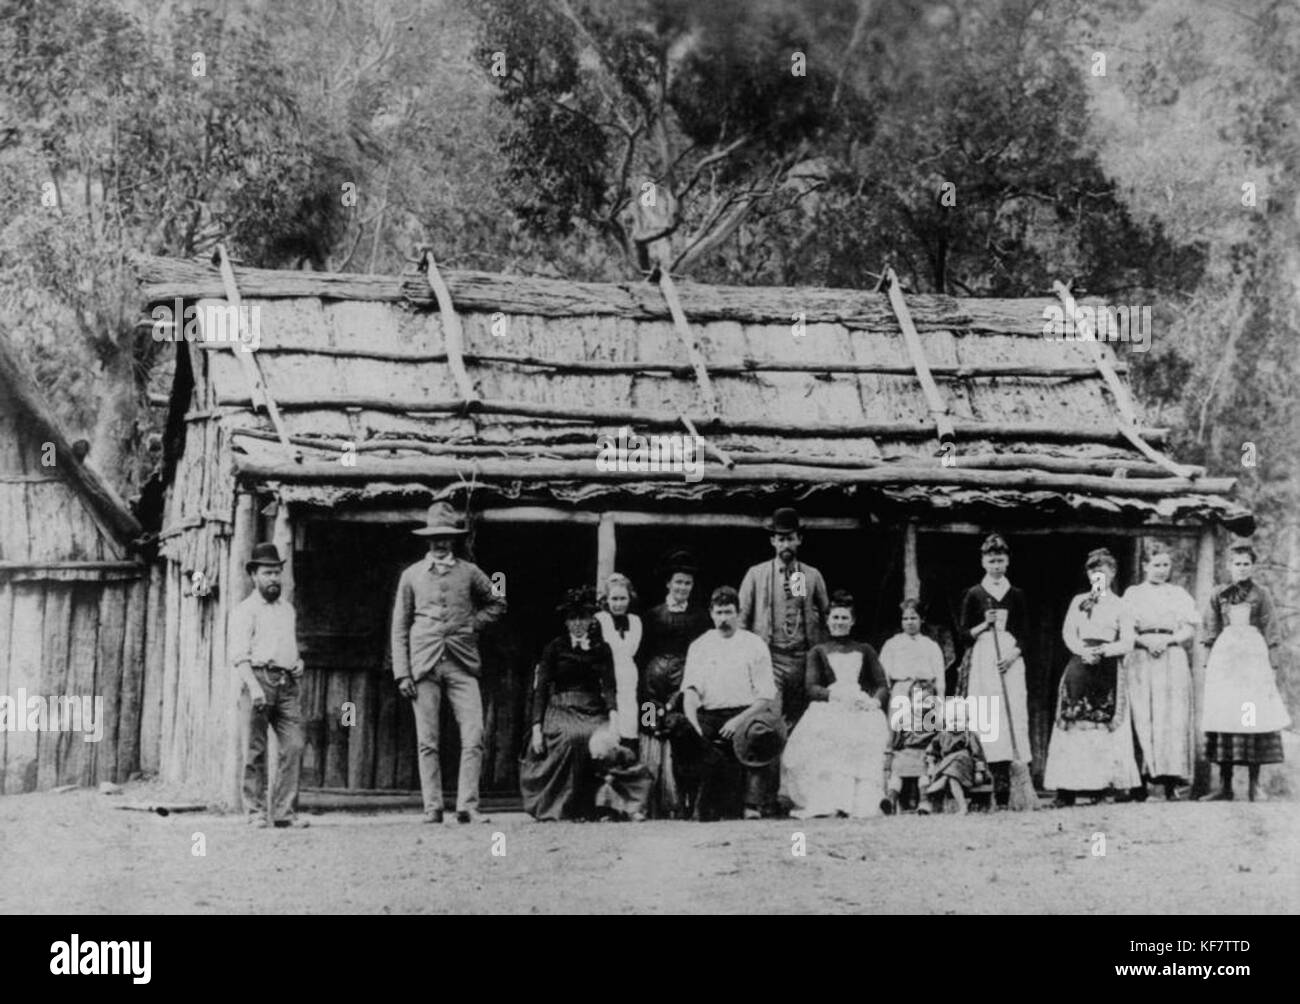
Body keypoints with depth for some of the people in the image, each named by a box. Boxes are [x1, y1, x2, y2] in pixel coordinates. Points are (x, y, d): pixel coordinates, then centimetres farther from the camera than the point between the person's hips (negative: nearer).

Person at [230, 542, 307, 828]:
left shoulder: (288, 609, 22)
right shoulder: (245, 611, 2)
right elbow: (239, 655, -8)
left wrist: (298, 663, 12)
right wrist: (254, 687, -20)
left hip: (288, 684, 5)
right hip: (260, 678, -5)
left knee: (294, 746, -6)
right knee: (256, 749, -3)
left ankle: (284, 812, -5)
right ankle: (256, 811, 3)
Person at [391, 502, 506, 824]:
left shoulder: (469, 572, 10)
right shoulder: (412, 576, 9)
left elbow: (496, 604, 25)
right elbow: (399, 628, 9)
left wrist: (473, 624, 8)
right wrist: (402, 673, 0)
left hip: (462, 664, 0)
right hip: (424, 664, 0)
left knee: (474, 737, -10)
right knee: (427, 742, -1)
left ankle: (467, 806, -6)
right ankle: (432, 808, 3)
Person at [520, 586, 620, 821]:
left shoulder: (602, 649, 13)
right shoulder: (554, 648, 9)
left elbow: (609, 687, 2)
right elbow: (540, 689, 5)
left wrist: (614, 716, -16)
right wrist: (536, 728, -6)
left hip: (593, 713, 2)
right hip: (560, 711, -2)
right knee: (569, 737, -32)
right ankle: (556, 808, -22)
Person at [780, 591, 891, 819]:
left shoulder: (865, 651, 26)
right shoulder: (818, 652, 23)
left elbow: (882, 685, 16)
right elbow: (811, 687, 8)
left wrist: (875, 700, -7)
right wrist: (833, 694, -12)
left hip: (862, 710, 1)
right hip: (829, 709, -1)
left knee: (872, 736, -34)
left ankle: (864, 804, -41)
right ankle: (828, 804, -44)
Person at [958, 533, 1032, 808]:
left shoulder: (1016, 595, 11)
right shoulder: (973, 595, 7)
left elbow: (1025, 634, 9)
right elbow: (965, 633, 6)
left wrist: (1012, 655, -7)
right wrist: (985, 625, -11)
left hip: (1010, 659, 1)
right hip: (982, 659, -1)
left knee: (1015, 713, -8)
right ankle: (999, 786, -10)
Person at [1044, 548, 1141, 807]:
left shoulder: (1119, 606, 10)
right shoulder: (1079, 602, 15)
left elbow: (1127, 643, 1)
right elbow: (1068, 633, 5)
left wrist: (1102, 651, -16)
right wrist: (1083, 650, -14)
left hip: (1109, 667, -1)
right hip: (1080, 666, 1)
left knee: (1106, 725, -7)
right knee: (1073, 724, -6)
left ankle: (1102, 785, -5)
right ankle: (1067, 789, -9)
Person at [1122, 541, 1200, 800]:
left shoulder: (1179, 594, 16)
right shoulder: (1132, 594, 14)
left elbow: (1189, 630, 8)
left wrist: (1167, 640, -9)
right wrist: (1145, 641, -12)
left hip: (1172, 660, 1)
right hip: (1140, 662, -1)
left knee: (1172, 718, -9)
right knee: (1142, 718, -9)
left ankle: (1171, 782, -12)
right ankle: (1140, 782, -11)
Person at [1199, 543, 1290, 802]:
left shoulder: (1261, 595, 6)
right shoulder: (1219, 595, 11)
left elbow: (1271, 633, 4)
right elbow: (1211, 633, 13)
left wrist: (1272, 665, -3)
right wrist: (1208, 665, 6)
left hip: (1254, 657, -2)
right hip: (1224, 659, 2)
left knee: (1254, 719, -6)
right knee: (1222, 719, -2)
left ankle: (1254, 786, -1)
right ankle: (1224, 787, 2)